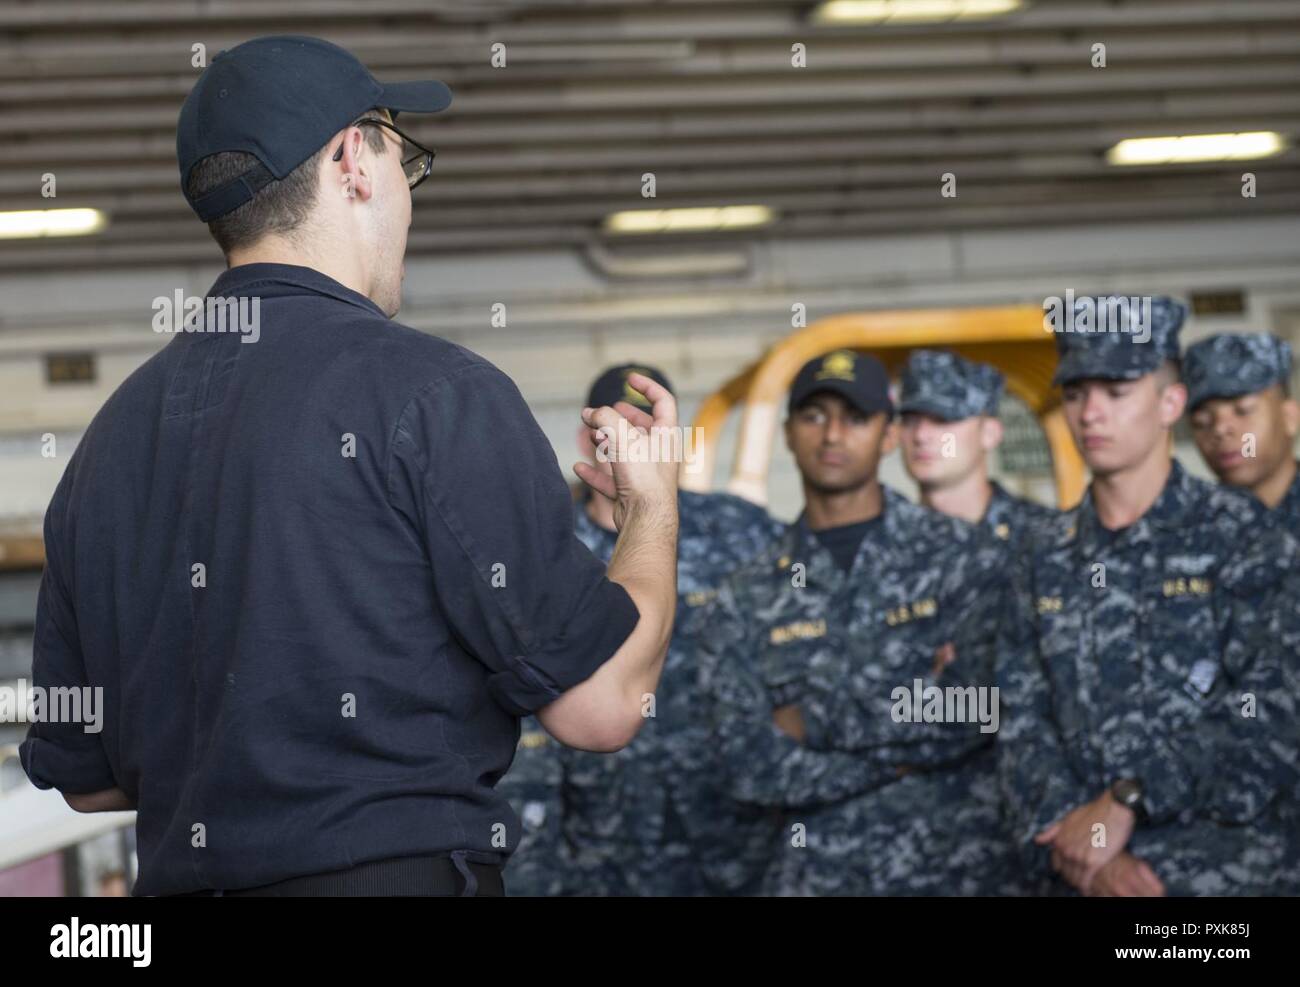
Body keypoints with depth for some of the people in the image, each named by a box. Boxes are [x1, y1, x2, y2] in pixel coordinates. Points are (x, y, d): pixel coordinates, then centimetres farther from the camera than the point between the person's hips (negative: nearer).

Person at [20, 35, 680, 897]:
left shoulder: (111, 435, 9)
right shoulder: (435, 391, -10)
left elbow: (83, 777, 13)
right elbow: (601, 706, -8)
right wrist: (655, 504, 9)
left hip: (180, 875, 7)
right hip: (408, 869, -7)